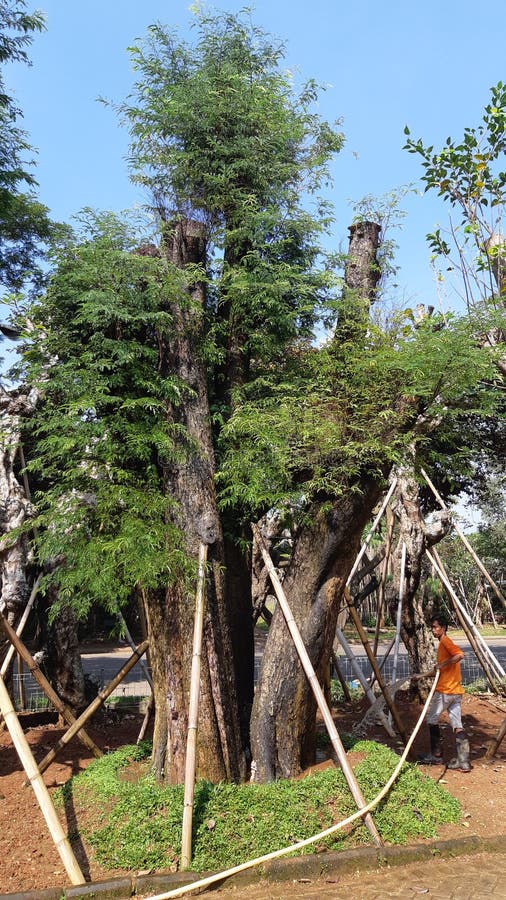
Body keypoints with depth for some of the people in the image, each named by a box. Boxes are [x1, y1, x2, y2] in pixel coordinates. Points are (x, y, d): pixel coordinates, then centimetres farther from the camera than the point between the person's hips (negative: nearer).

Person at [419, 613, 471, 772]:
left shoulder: (445, 641, -11)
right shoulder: (444, 643, 16)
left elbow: (459, 655, -29)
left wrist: (442, 664, -23)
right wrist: (434, 672, 29)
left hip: (444, 690, -8)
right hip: (456, 691, 8)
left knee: (432, 719, 7)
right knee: (457, 725, 6)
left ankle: (436, 756, 15)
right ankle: (463, 761, 4)